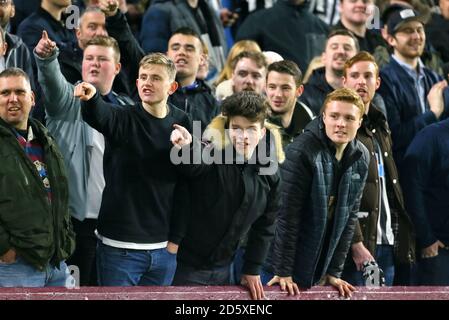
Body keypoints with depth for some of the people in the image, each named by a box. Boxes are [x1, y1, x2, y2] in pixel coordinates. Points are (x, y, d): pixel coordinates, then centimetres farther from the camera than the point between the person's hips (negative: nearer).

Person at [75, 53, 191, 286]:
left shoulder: (182, 124, 5)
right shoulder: (123, 119, -5)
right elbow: (99, 115, -28)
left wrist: (176, 238, 3)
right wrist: (90, 98, -52)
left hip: (164, 249, 3)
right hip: (119, 247, -3)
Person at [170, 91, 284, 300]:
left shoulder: (269, 170, 0)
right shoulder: (213, 154, -14)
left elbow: (265, 225, 8)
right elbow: (195, 165, -37)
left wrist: (252, 270, 6)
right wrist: (186, 147, -59)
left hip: (223, 268, 5)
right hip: (188, 265, -5)